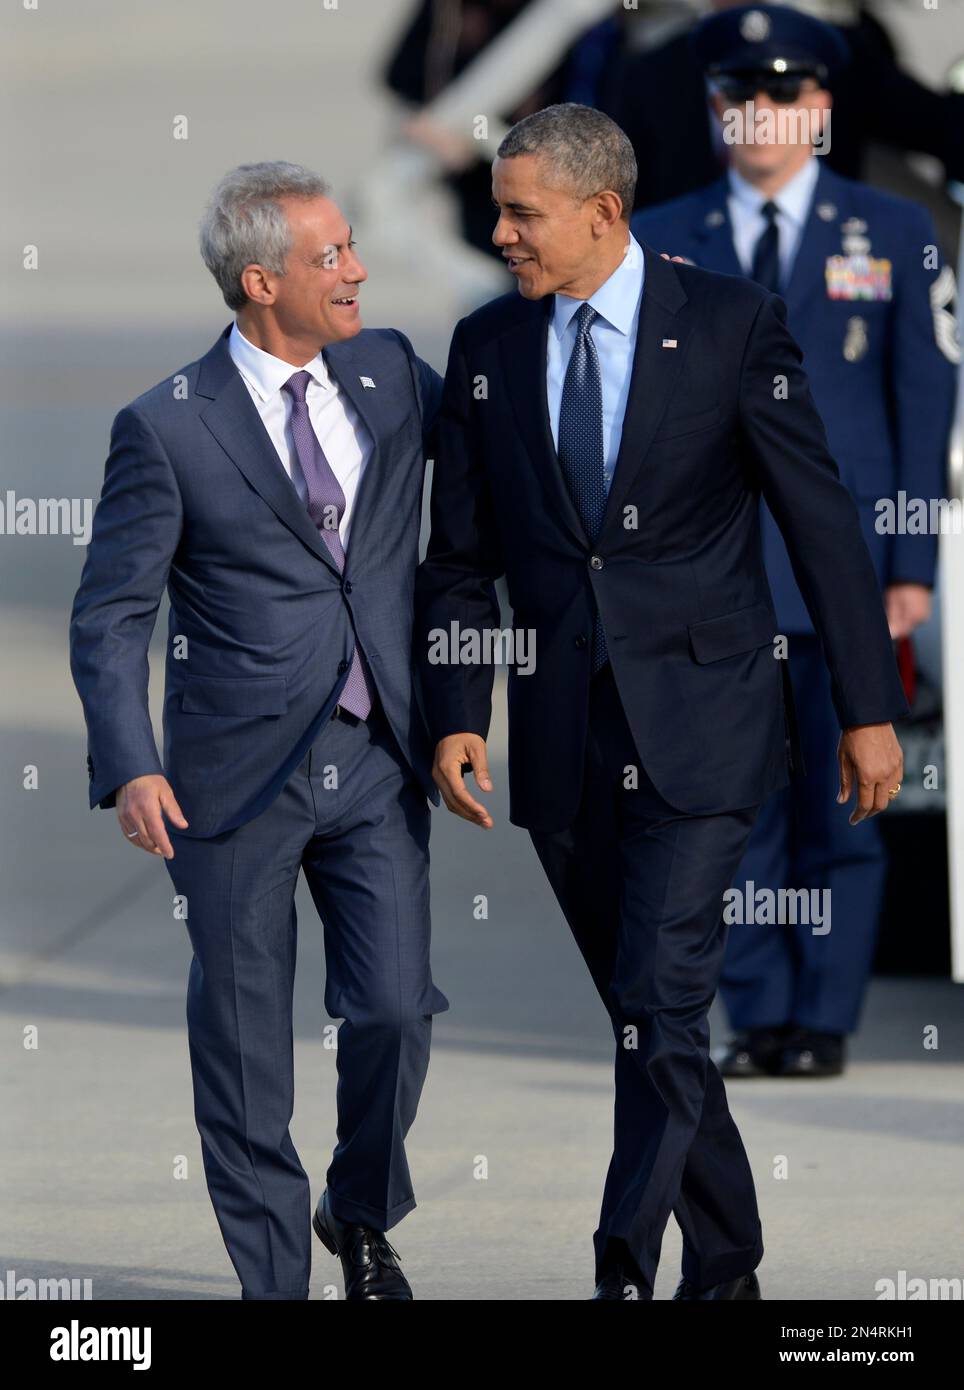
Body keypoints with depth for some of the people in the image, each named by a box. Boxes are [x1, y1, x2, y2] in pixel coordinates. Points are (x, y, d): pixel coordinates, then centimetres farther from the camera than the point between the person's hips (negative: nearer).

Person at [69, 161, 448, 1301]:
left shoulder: (390, 374, 5)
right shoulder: (168, 428, -8)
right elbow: (109, 618, -7)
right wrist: (131, 767, -19)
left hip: (375, 766, 3)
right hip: (236, 776, -3)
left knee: (395, 1009, -3)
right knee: (243, 1036, 3)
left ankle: (362, 1215, 24)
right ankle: (272, 1272, 17)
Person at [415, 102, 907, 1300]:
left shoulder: (732, 325, -5)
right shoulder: (487, 345, 6)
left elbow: (821, 517, -2)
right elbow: (458, 556, 10)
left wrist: (868, 708, -3)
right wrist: (455, 715, -1)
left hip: (699, 727, -4)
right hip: (563, 740, 4)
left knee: (661, 1010, -13)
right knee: (646, 1015, 10)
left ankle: (623, 1277, -13)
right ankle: (725, 1266, 23)